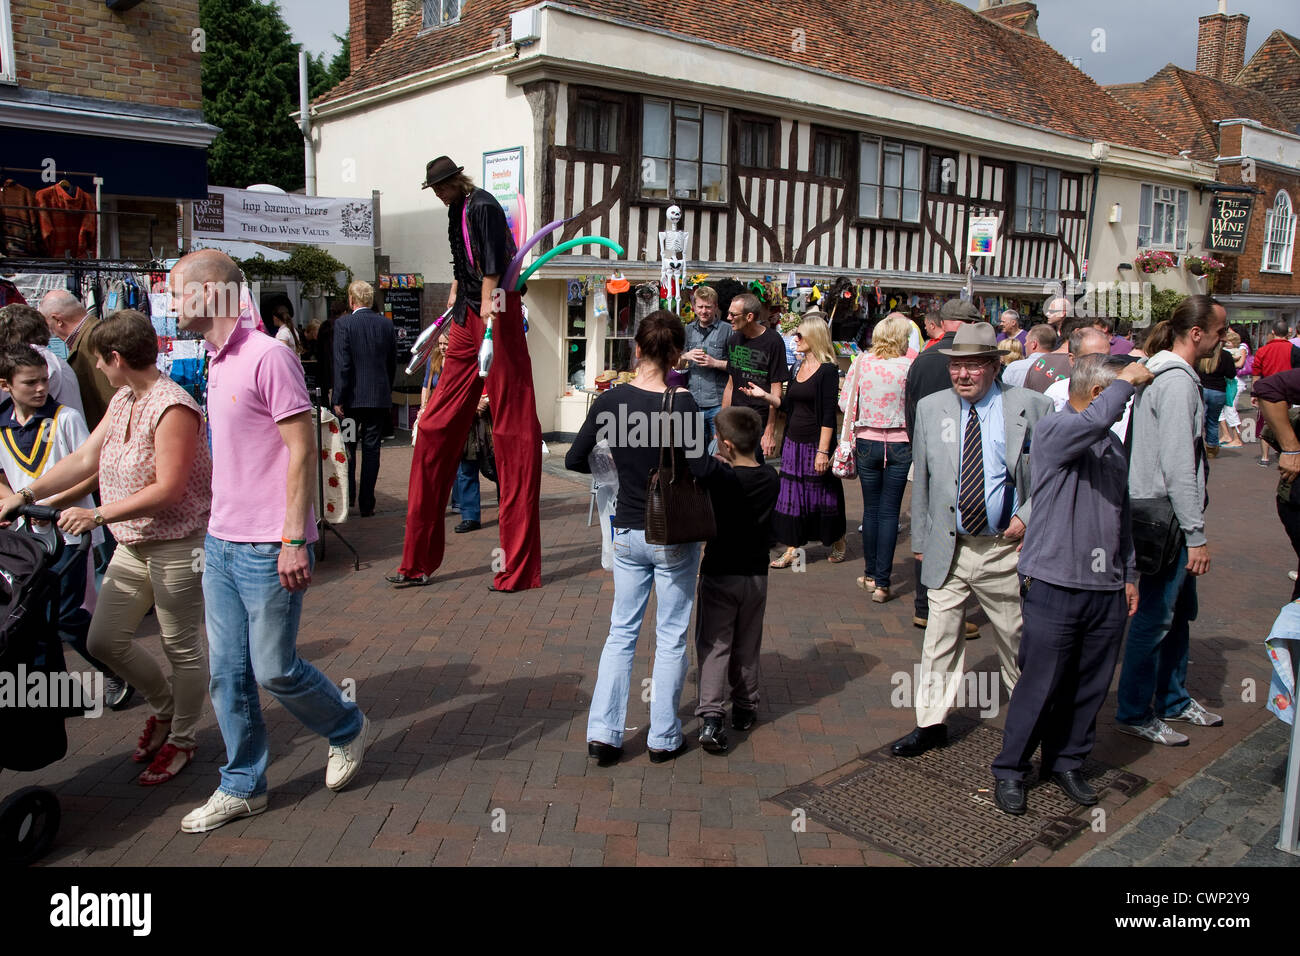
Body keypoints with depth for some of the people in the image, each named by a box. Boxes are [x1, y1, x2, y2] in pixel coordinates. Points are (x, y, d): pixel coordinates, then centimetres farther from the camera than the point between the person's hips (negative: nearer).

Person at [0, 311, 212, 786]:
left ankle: (182, 739, 26)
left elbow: (169, 489, -25)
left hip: (177, 545, -9)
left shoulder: (173, 407, -21)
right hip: (132, 546, 9)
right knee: (104, 641, 12)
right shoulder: (122, 401, 9)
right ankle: (164, 706, 36)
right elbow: (85, 459, 12)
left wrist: (97, 515, -21)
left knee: (181, 647, 6)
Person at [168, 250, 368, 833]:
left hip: (267, 550, -8)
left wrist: (295, 540, -21)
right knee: (228, 674, 12)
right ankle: (243, 786, 25)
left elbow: (302, 450, -18)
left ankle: (348, 730, 27)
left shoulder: (268, 357, -14)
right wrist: (218, 529, 20)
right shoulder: (217, 363, 14)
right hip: (221, 545, 9)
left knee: (274, 669, 2)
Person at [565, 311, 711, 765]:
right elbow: (699, 467, -27)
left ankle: (603, 733, 15)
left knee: (621, 631, 15)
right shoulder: (681, 403, -17)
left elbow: (574, 460, 0)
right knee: (671, 637, 10)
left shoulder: (609, 400, -5)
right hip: (674, 537, -3)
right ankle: (664, 738, 21)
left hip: (627, 532, 4)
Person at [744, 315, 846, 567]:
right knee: (791, 495, 7)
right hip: (794, 442, 7)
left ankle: (838, 542, 27)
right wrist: (764, 396, 1)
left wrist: (823, 451, -20)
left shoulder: (827, 370, -13)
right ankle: (792, 549, 14)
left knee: (823, 495, 6)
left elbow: (828, 415, -17)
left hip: (816, 443, -7)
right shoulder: (800, 367, 11)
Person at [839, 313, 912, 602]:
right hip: (899, 445, -2)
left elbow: (844, 403, -1)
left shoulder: (861, 362, -4)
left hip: (867, 442, 2)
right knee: (889, 511, 3)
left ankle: (871, 574, 23)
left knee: (871, 509, 14)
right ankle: (882, 582, 3)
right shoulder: (909, 366, -10)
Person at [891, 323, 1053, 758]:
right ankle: (931, 724, 19)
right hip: (947, 548, 2)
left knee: (1017, 639, 12)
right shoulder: (931, 408, 5)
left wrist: (1028, 517, -8)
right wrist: (919, 538, 11)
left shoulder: (1031, 406, -3)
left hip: (1005, 548, -2)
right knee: (939, 638, 6)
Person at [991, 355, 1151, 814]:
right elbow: (1094, 420, -31)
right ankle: (1009, 770, 16)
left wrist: (1129, 573, 20)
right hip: (1056, 585, -7)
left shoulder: (1112, 443, 15)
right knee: (1040, 685, 1)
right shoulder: (1052, 430, -8)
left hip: (1107, 590, 7)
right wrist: (1127, 379, -13)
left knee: (1090, 686, 14)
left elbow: (1121, 514, 22)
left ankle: (1066, 762, 31)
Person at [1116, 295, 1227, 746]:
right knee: (1155, 617, -1)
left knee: (1180, 611, 20)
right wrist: (1196, 535, -20)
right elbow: (1178, 466, -23)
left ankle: (1173, 699, 34)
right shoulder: (1177, 382, -18)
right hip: (1166, 520, -10)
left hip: (1164, 517, 10)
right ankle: (1134, 712, 11)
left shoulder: (1167, 374, 13)